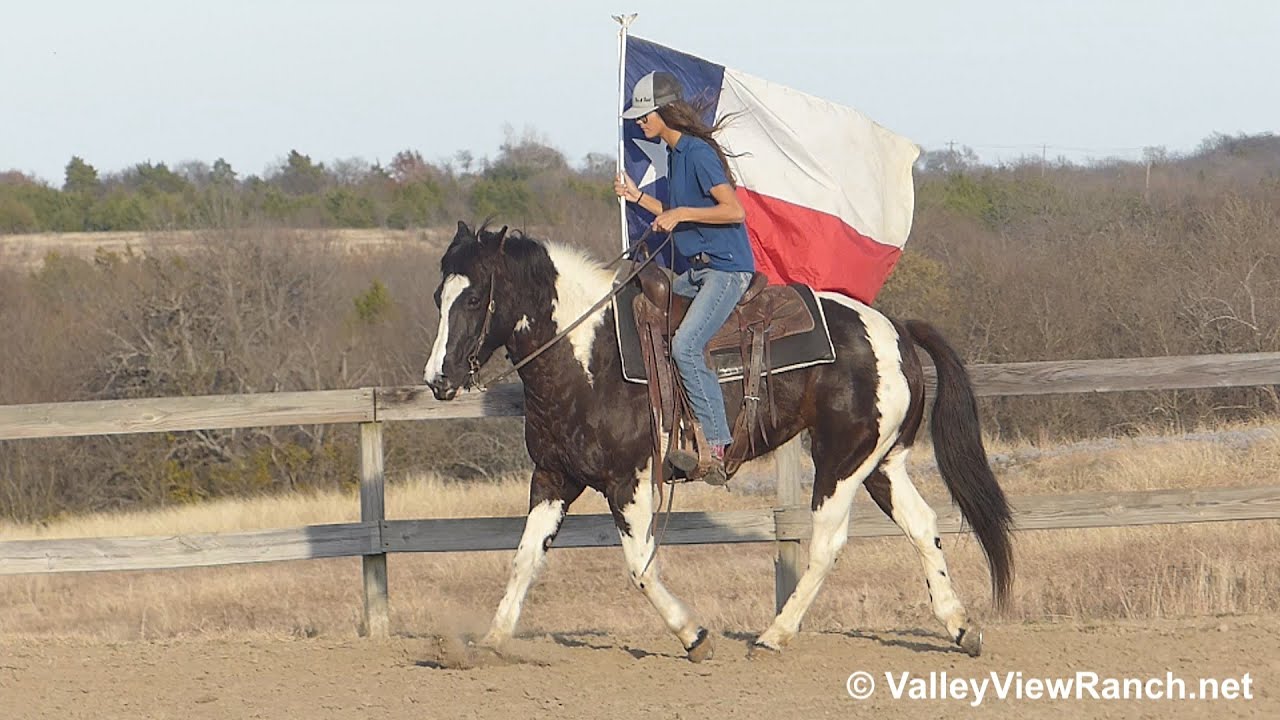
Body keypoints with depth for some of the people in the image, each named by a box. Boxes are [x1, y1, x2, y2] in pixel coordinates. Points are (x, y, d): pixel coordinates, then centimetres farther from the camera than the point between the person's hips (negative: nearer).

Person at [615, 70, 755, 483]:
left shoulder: (697, 152, -14)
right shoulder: (674, 154, 16)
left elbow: (734, 210, -21)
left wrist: (681, 213, -22)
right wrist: (638, 197, 15)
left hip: (727, 270, -11)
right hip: (698, 271, 11)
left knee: (685, 345, -23)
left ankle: (716, 444, -23)